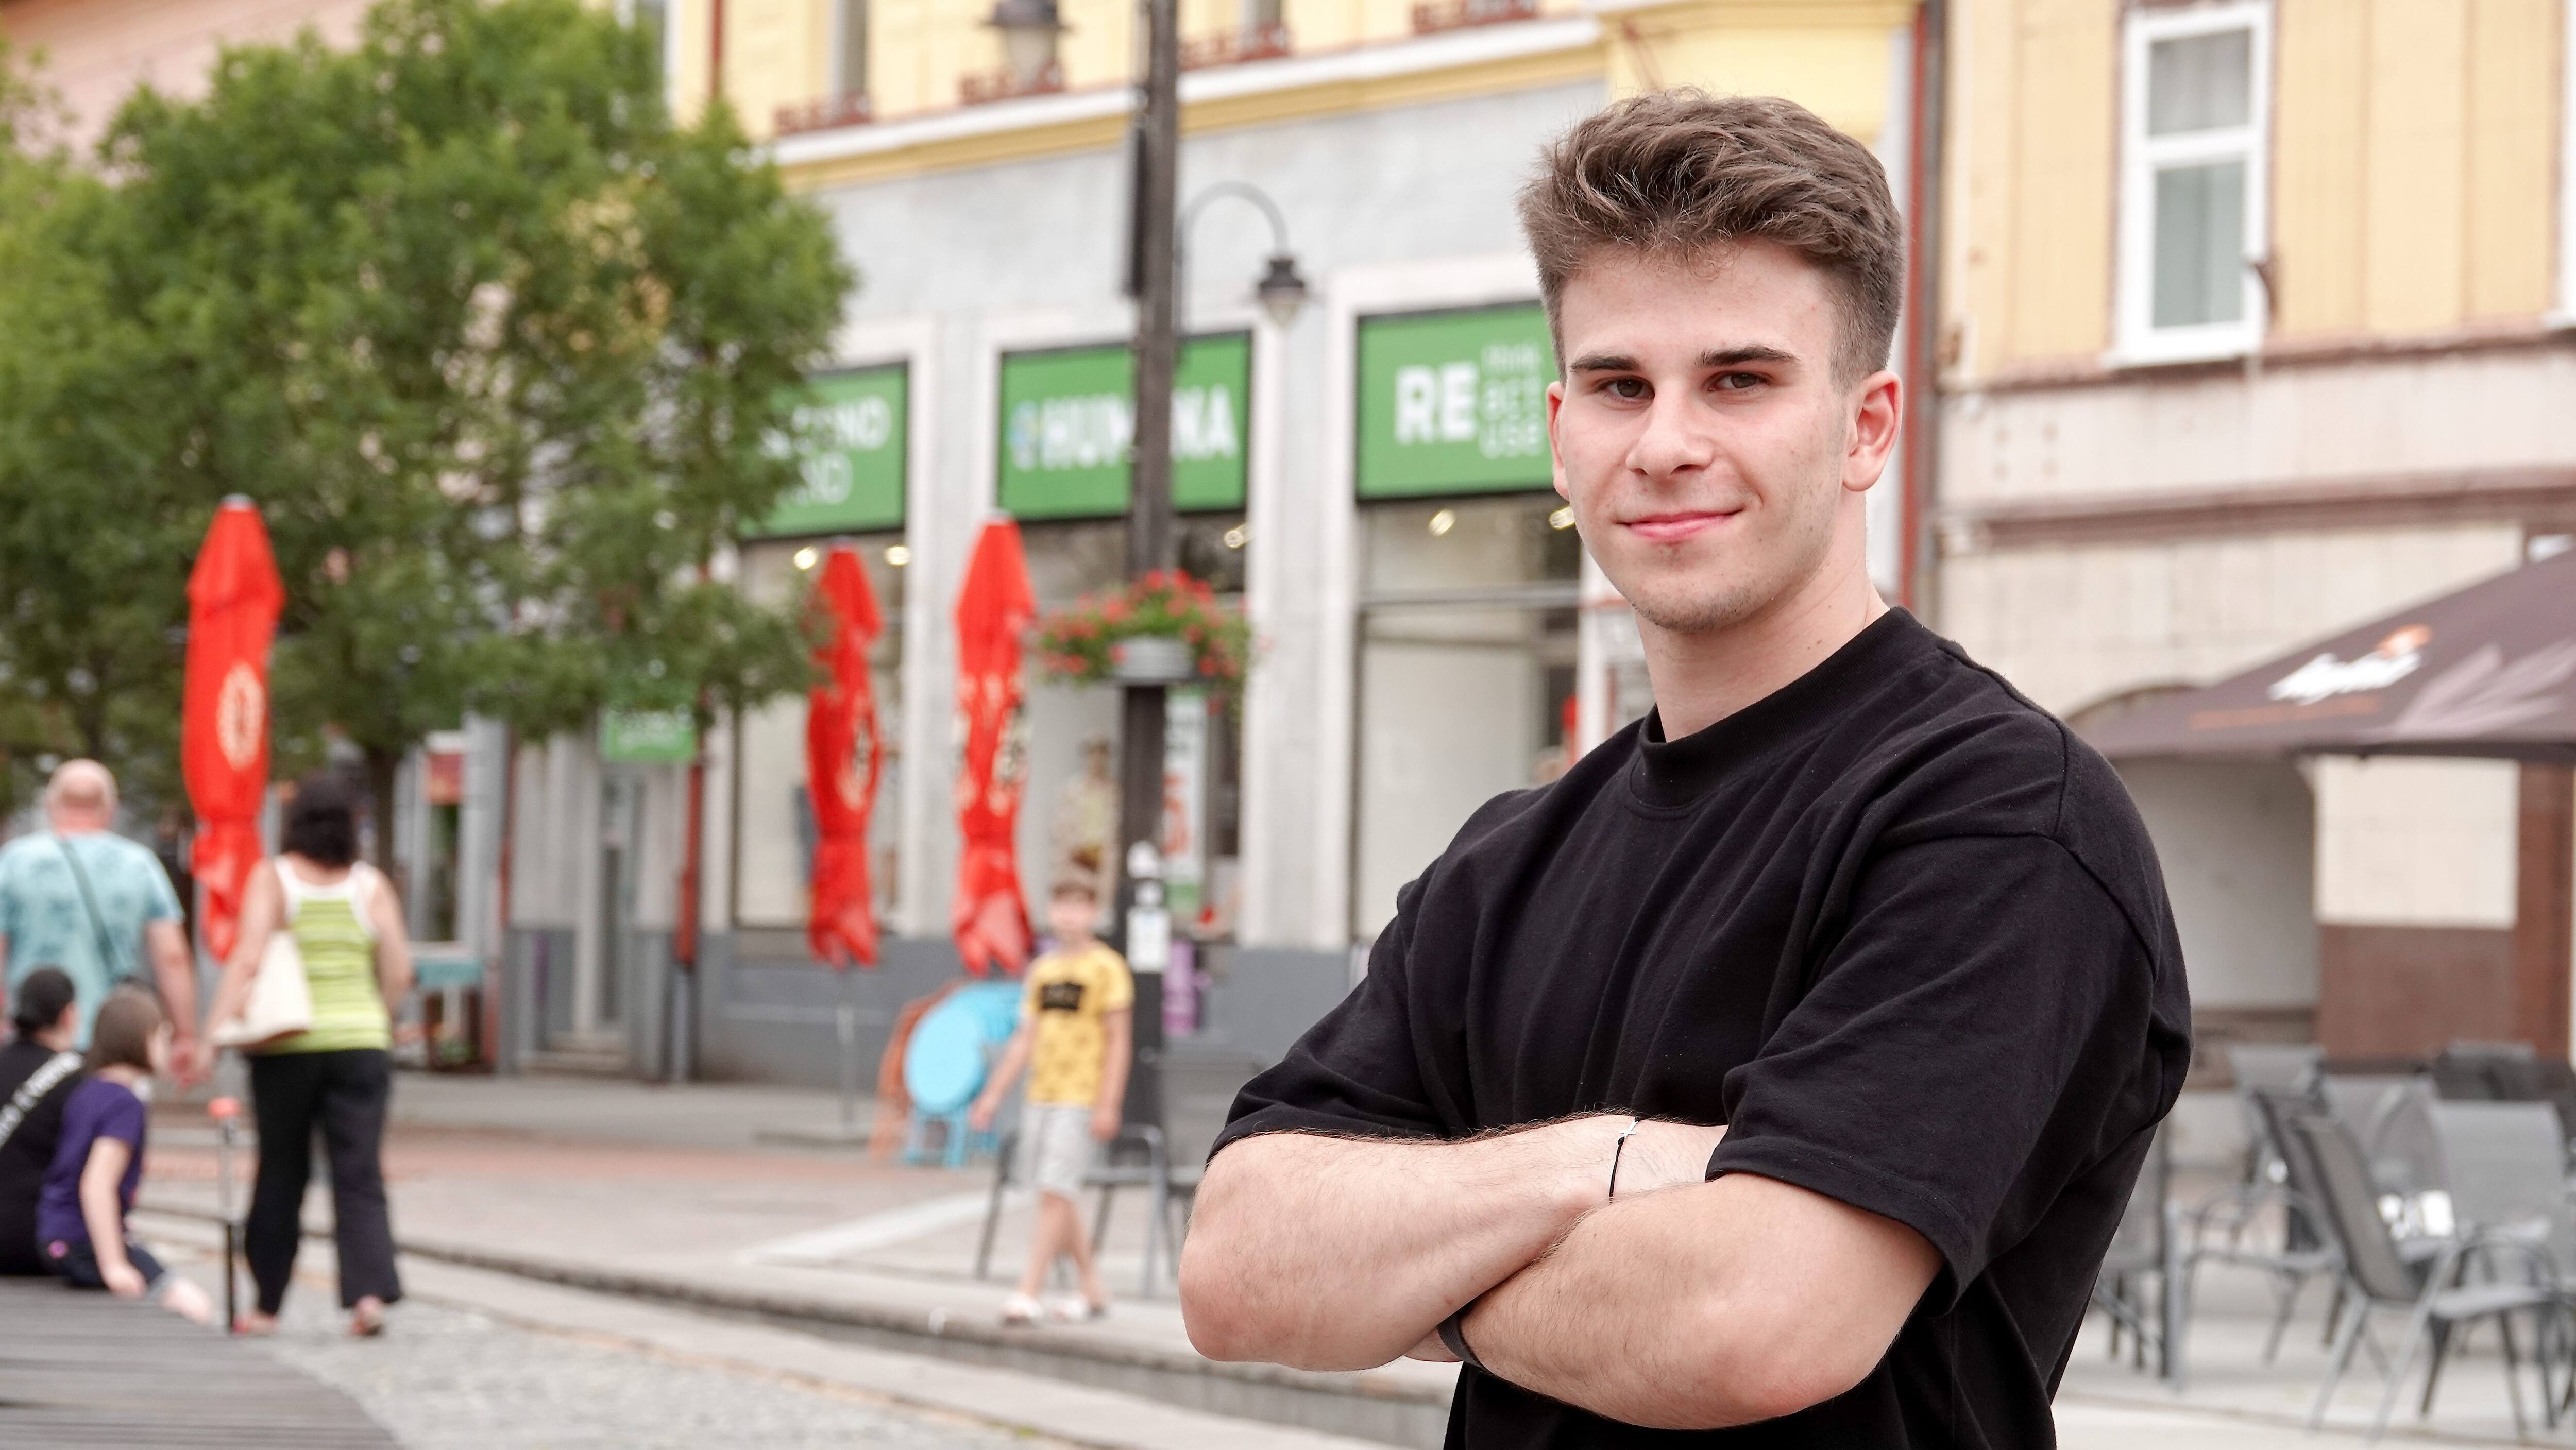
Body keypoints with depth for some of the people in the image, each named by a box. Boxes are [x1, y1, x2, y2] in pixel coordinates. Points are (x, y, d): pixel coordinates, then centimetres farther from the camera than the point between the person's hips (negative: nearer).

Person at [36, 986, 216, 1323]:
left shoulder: (88, 1091, 10)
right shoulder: (125, 1104, -18)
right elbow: (97, 1185, -27)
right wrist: (114, 1266, -28)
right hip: (83, 1244, -10)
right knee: (194, 1308, -15)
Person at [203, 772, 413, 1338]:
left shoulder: (272, 879, -3)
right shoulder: (371, 884, 3)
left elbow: (247, 958, -14)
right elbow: (399, 972, 2)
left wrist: (215, 1030, -16)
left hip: (288, 1047, -1)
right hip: (361, 1042, 1)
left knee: (280, 1178, 10)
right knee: (359, 1176, -2)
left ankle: (266, 1305, 18)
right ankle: (370, 1291, -20)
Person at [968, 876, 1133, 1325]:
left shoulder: (1106, 968, -5)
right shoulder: (1042, 970, 13)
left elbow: (1119, 1041, -8)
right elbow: (1025, 1040, 17)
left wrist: (1108, 1105, -14)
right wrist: (993, 1094, 13)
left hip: (1081, 1099, -7)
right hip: (1040, 1097, 7)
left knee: (1054, 1193, -12)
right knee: (1056, 1196, 9)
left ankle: (1028, 1294, -13)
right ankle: (1093, 1292, 20)